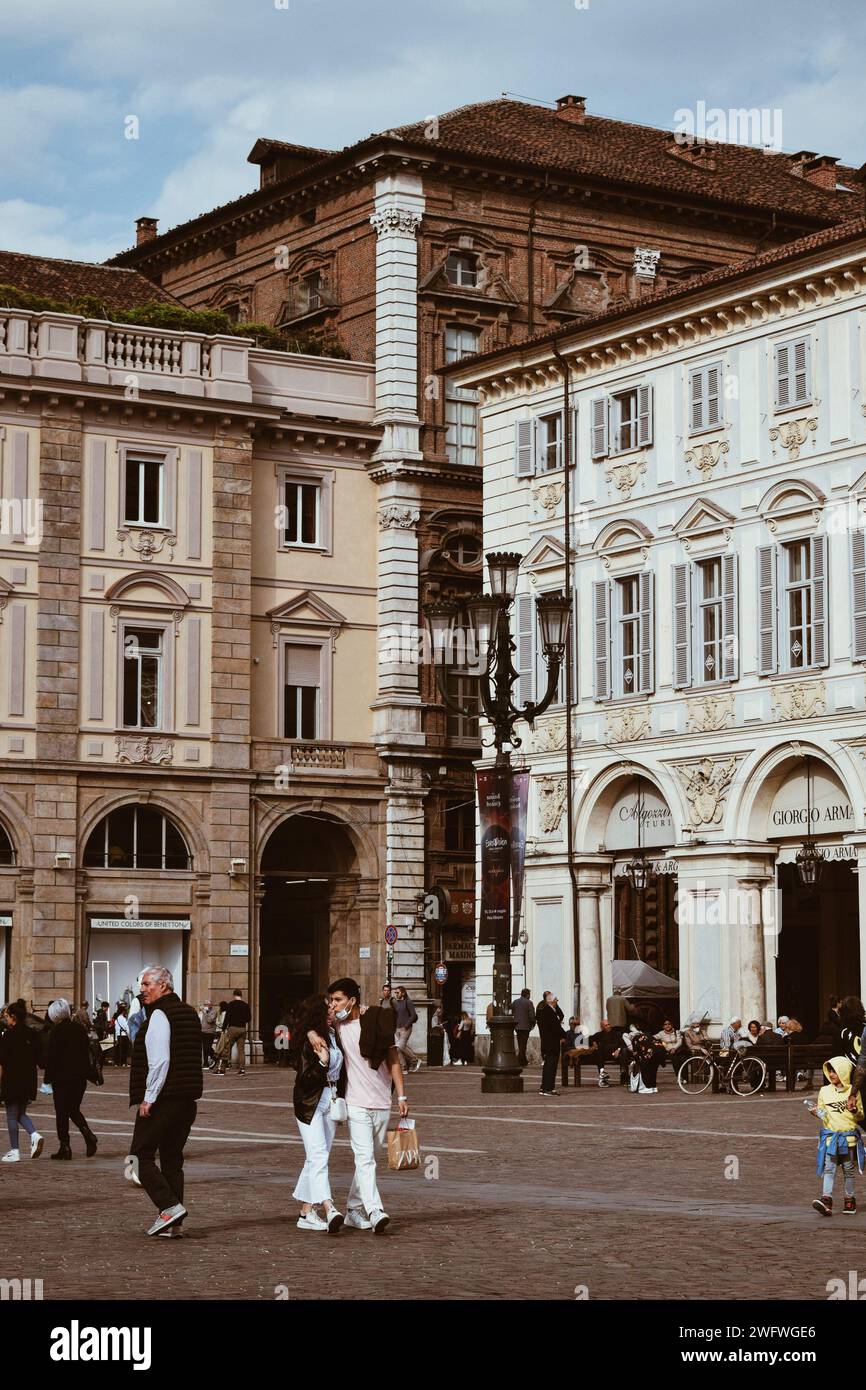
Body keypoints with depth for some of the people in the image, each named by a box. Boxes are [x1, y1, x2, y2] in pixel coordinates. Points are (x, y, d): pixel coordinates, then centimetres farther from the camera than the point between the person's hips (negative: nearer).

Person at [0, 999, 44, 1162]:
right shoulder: (31, 1034, 5)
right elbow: (36, 1058, 10)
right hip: (28, 1081, 6)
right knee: (21, 1113, 19)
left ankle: (14, 1151, 5)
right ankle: (35, 1135, -5)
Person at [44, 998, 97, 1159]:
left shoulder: (57, 1031, -12)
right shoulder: (79, 1028, 6)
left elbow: (51, 1055, -13)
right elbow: (87, 1051, 11)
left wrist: (48, 1077, -5)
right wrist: (86, 1072, 18)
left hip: (62, 1077, -6)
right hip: (80, 1076, 6)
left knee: (61, 1112, 2)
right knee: (74, 1110, 17)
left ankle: (65, 1147, 1)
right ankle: (88, 1134, -5)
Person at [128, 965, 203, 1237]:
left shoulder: (159, 1015, -12)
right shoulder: (190, 1013, 16)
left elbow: (159, 1060, -21)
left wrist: (148, 1098, -17)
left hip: (162, 1099, -9)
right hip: (188, 1098, 9)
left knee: (142, 1155, -1)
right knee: (172, 1157, 12)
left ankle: (170, 1206, -14)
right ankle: (173, 1223, 10)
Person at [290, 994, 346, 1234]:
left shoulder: (333, 1036, 7)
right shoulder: (308, 1041, -14)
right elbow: (306, 1079, -17)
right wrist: (322, 1063, -31)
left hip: (331, 1100, 7)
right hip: (310, 1103, -7)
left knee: (316, 1158, 9)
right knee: (318, 1156, -15)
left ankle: (306, 1213, 14)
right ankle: (329, 1210, -27)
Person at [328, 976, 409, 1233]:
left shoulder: (377, 1022, -1)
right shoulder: (336, 1026, 1)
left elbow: (393, 1060, 5)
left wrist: (402, 1096, 1)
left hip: (382, 1103, 1)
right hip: (356, 1103, -1)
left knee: (368, 1158, 10)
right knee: (365, 1158, -15)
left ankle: (354, 1209, 22)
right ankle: (375, 1212, -24)